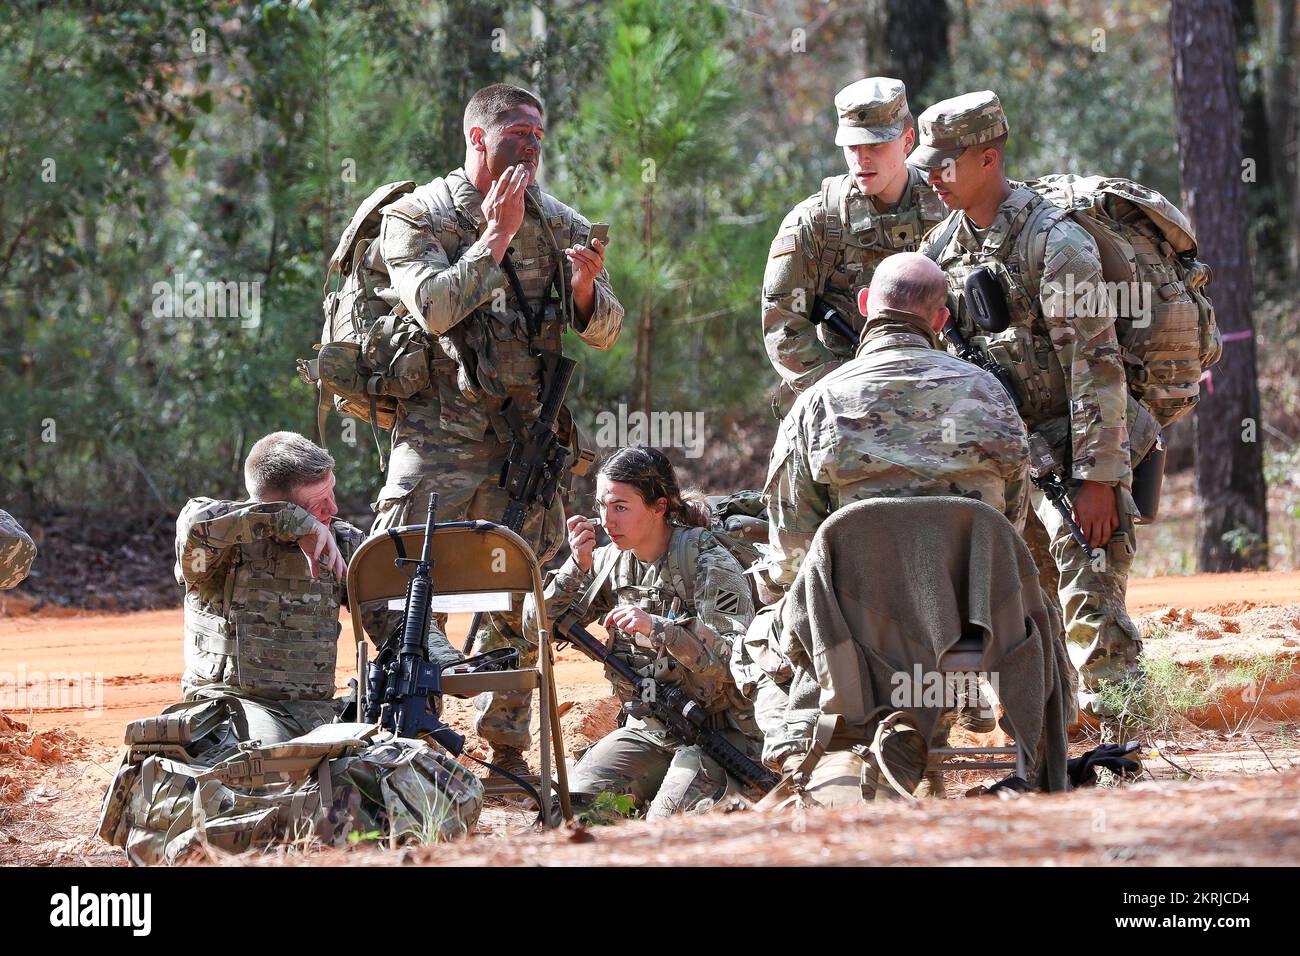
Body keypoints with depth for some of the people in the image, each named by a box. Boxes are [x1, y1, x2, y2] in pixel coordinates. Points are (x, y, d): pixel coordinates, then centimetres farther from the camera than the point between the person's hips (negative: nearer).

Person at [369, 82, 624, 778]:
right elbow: (434, 307, -18)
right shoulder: (417, 216, -1)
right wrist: (497, 237, -15)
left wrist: (586, 289, -14)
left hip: (528, 435, 4)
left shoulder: (559, 224, 10)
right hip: (441, 431, -4)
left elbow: (605, 333, 7)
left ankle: (506, 752, 13)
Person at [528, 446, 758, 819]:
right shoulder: (609, 561, 3)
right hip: (648, 729, 5)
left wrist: (658, 628, -36)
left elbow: (737, 658, -26)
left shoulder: (710, 564, -14)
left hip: (720, 729, -5)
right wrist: (576, 568, -13)